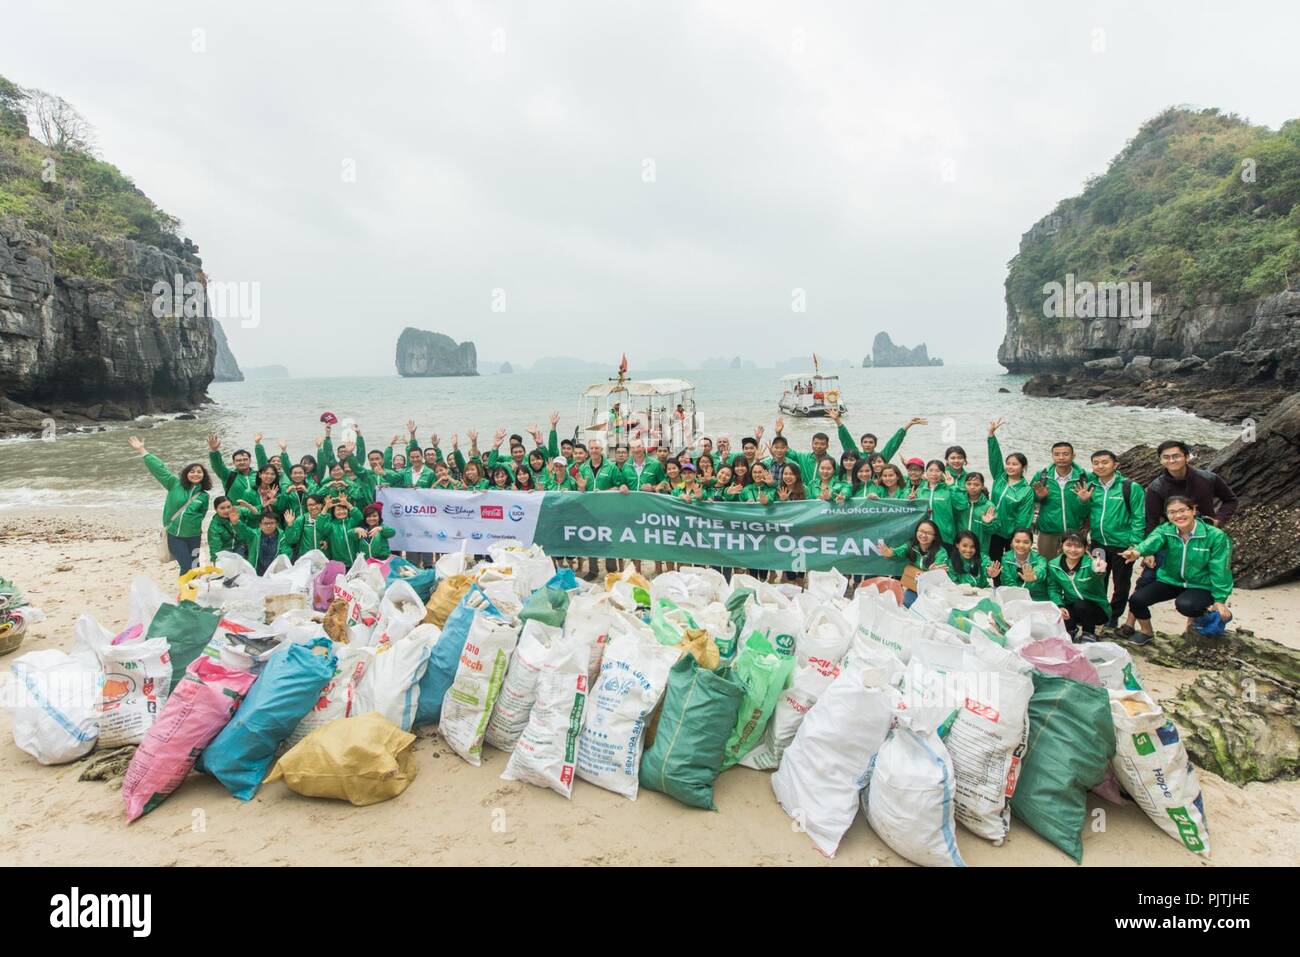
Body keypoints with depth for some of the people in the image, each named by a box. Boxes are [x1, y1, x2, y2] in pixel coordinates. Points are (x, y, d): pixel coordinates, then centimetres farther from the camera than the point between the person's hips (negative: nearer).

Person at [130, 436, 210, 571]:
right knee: (186, 568, -6)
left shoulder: (203, 496, 2)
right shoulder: (175, 484, -1)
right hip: (174, 535, -1)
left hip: (193, 537, 1)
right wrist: (142, 450, -3)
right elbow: (159, 468, -2)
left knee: (195, 569, 4)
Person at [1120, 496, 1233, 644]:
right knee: (1137, 599, -17)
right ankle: (1146, 631, 12)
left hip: (1201, 586, -3)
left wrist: (1220, 600, -10)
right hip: (1170, 581, 3)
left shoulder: (1216, 536, -16)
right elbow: (1152, 540, -34)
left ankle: (1203, 613, 4)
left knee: (1185, 605, -35)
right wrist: (1138, 551, -58)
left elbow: (1219, 570, -11)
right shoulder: (1165, 530, -11)